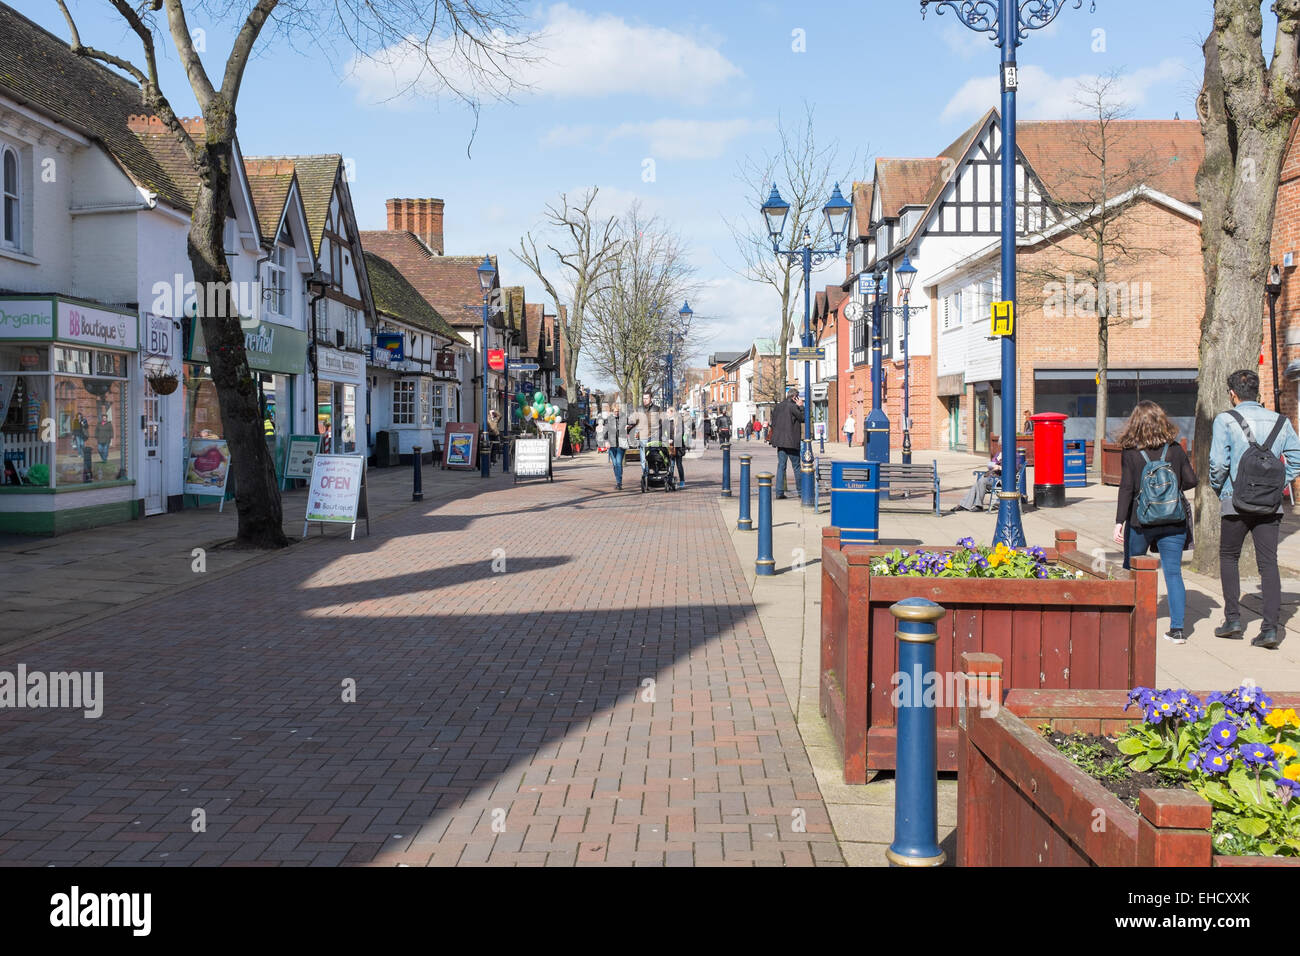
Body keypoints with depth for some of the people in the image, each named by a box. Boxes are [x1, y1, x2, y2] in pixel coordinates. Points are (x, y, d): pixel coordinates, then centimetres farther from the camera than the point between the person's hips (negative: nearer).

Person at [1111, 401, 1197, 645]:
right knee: (1173, 572, 3)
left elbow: (1126, 488, -11)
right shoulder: (1175, 449, 0)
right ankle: (1177, 628, -2)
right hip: (1173, 521, 2)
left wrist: (1119, 521, -10)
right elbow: (1191, 480, 3)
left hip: (1140, 521, -1)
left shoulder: (1130, 453, -7)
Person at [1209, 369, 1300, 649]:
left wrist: (1217, 488, 4)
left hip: (1237, 502, -3)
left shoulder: (1225, 420, -6)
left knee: (1229, 557, 15)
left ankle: (1233, 620, 13)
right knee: (1268, 563, 4)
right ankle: (1270, 628, -5)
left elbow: (1218, 462, -12)